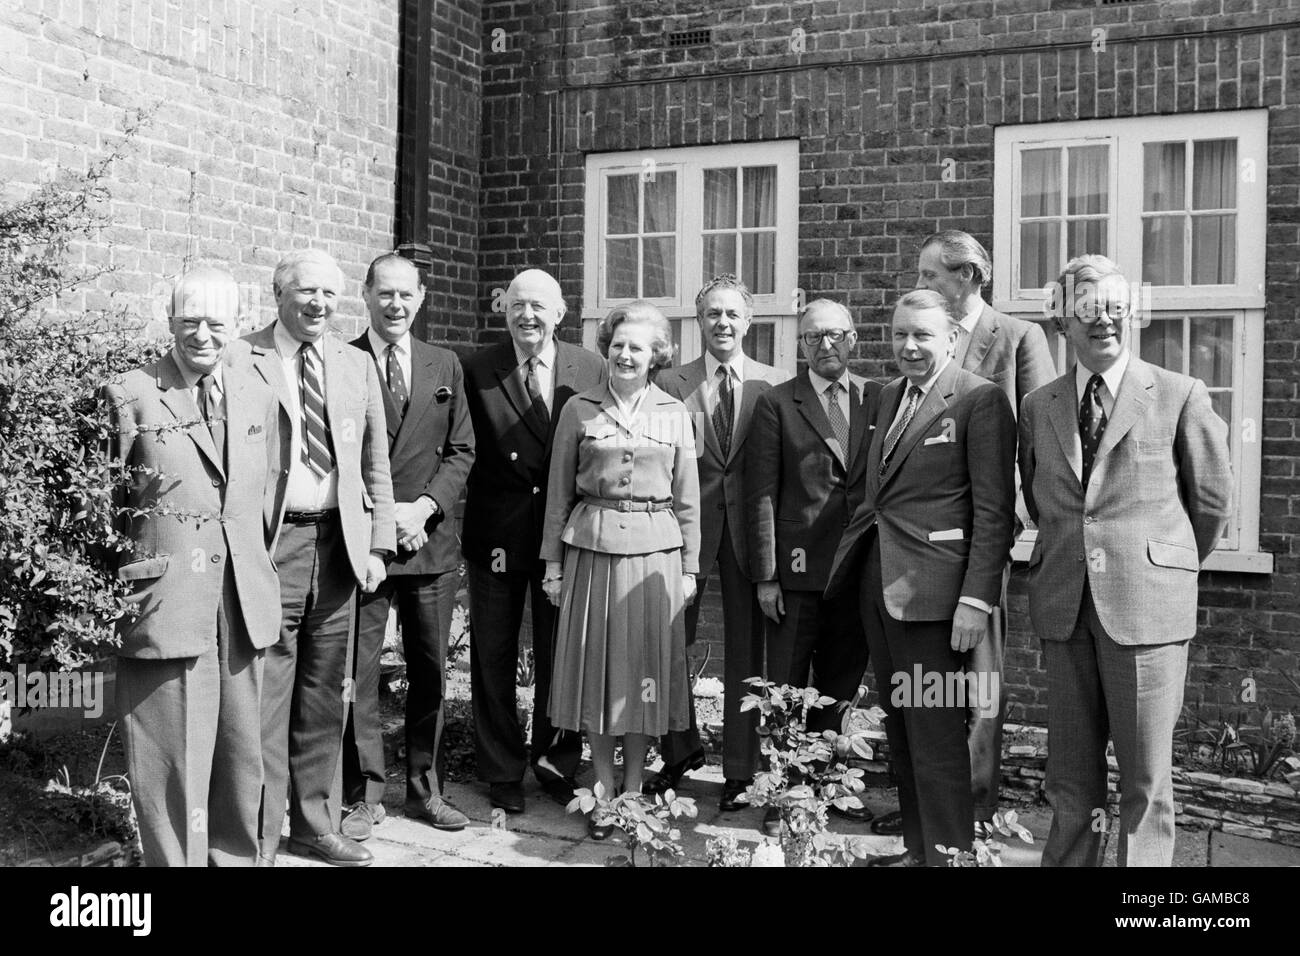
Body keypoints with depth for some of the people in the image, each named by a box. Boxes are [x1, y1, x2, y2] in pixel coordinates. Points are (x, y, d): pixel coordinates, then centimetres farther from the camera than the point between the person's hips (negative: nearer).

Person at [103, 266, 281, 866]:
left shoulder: (258, 397, 12)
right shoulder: (130, 397, -4)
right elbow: (101, 502, -1)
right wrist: (115, 585, -4)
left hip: (243, 603, 5)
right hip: (166, 603, -5)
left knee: (242, 754, 13)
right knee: (173, 760, 0)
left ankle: (236, 856, 29)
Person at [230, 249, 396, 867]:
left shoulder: (357, 366, 13)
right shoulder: (241, 360, -2)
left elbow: (376, 467, 14)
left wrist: (378, 545, 7)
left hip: (339, 540, 5)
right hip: (269, 542, -5)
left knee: (326, 694, 13)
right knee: (265, 696, -3)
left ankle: (314, 822, 26)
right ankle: (259, 838, 10)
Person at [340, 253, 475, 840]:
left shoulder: (445, 367, 11)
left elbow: (461, 449, 8)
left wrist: (425, 506, -7)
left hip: (431, 539, 4)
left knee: (431, 671, 10)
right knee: (358, 673, 0)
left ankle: (426, 789, 23)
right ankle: (363, 796, 12)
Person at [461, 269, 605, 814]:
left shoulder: (590, 369, 1)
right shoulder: (478, 370, -4)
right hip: (496, 535, -1)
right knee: (493, 659, 9)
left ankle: (555, 761, 29)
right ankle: (502, 772, 25)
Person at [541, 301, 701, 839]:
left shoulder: (674, 414, 5)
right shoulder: (578, 409, 3)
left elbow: (687, 499, 7)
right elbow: (559, 492, 5)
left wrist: (690, 567, 5)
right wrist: (552, 561, 3)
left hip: (655, 552, 1)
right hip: (592, 547, 0)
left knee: (645, 672, 6)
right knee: (597, 667, 5)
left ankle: (633, 789, 20)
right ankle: (603, 792, 17)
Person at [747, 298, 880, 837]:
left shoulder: (879, 400, 7)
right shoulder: (776, 404, 0)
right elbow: (761, 494, -3)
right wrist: (765, 575, -8)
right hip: (799, 570, -3)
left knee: (840, 686, 14)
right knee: (786, 690, 3)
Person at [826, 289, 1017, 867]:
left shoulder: (980, 400, -8)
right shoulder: (891, 396, 16)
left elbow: (994, 510, -12)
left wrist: (976, 599, -17)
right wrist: (855, 556, 9)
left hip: (931, 589, -8)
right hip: (878, 581, 8)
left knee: (936, 734, -3)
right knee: (900, 729, 14)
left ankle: (948, 853, 9)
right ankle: (916, 847, 25)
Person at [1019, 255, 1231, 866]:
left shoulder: (1180, 397, 0)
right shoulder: (1038, 408, 10)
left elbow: (1211, 502, 8)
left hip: (1146, 608, -3)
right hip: (1064, 608, 3)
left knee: (1145, 776, 2)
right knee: (1070, 775, 10)